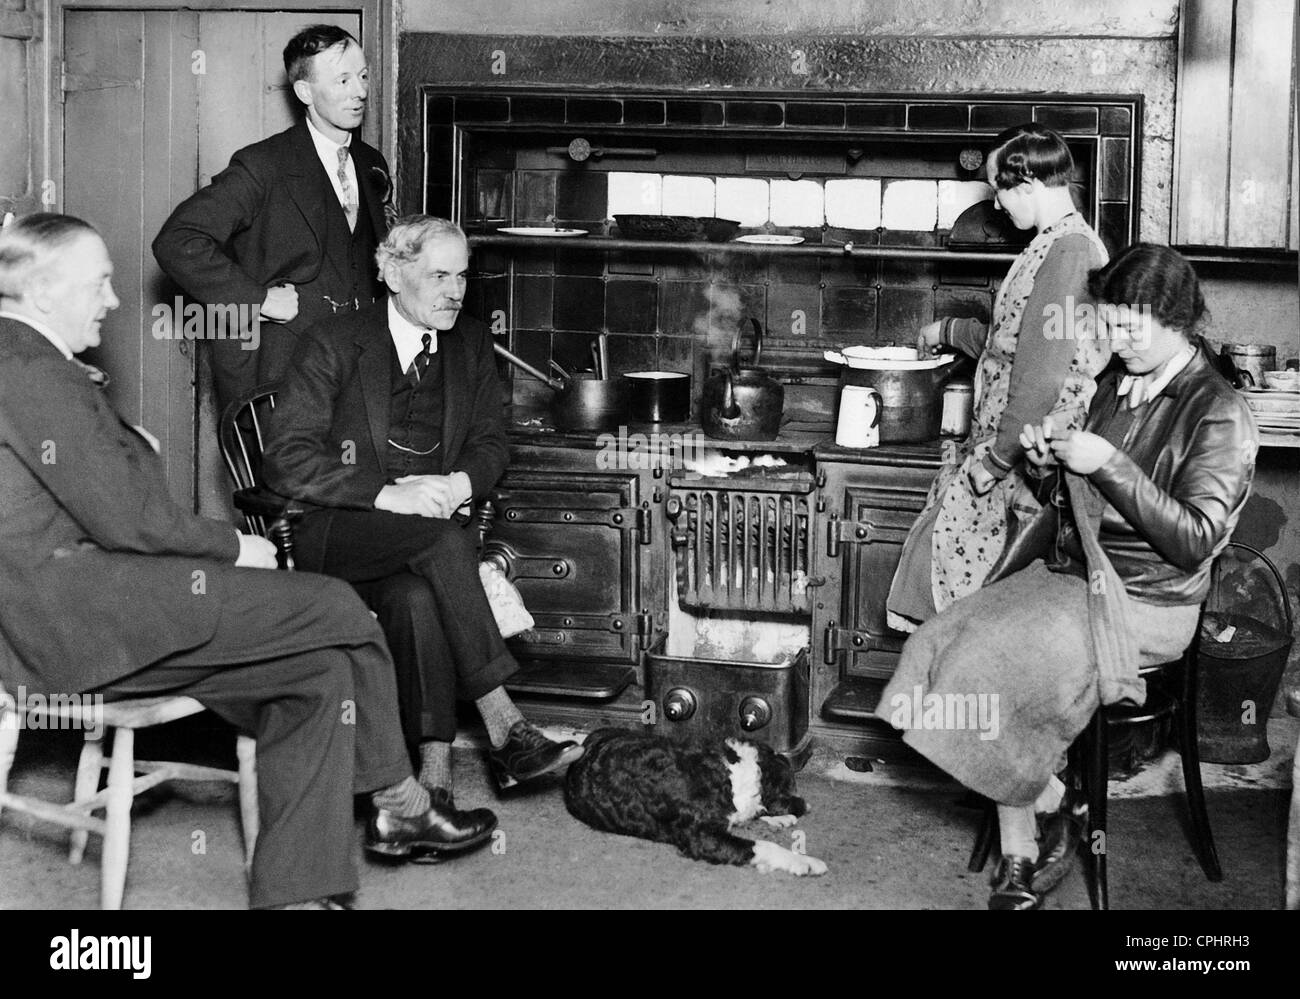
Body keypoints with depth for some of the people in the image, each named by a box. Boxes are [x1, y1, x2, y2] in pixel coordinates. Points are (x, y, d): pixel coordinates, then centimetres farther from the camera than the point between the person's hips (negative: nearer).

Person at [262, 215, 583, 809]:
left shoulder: (472, 344, 13)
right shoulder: (335, 344, -2)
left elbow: (490, 442, 14)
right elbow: (285, 459, -9)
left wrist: (458, 484, -11)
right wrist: (385, 494, -22)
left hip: (428, 523, 3)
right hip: (338, 534, -3)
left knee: (416, 596, -34)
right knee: (446, 539, -34)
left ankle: (435, 769, -37)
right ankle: (505, 731, -33)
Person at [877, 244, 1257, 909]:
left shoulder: (1220, 417, -10)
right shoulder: (1116, 387, 13)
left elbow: (1194, 542, -19)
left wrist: (1109, 465, -22)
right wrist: (1053, 458, 2)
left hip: (1144, 605, -7)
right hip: (1072, 571, 8)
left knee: (989, 667, -24)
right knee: (945, 641, -17)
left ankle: (1062, 816, 2)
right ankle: (1019, 860, -13)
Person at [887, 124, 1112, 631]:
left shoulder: (1066, 251, -19)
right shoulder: (1066, 243, 14)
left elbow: (1041, 378, -23)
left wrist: (993, 460, -18)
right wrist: (950, 331, 39)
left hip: (1027, 467, -10)